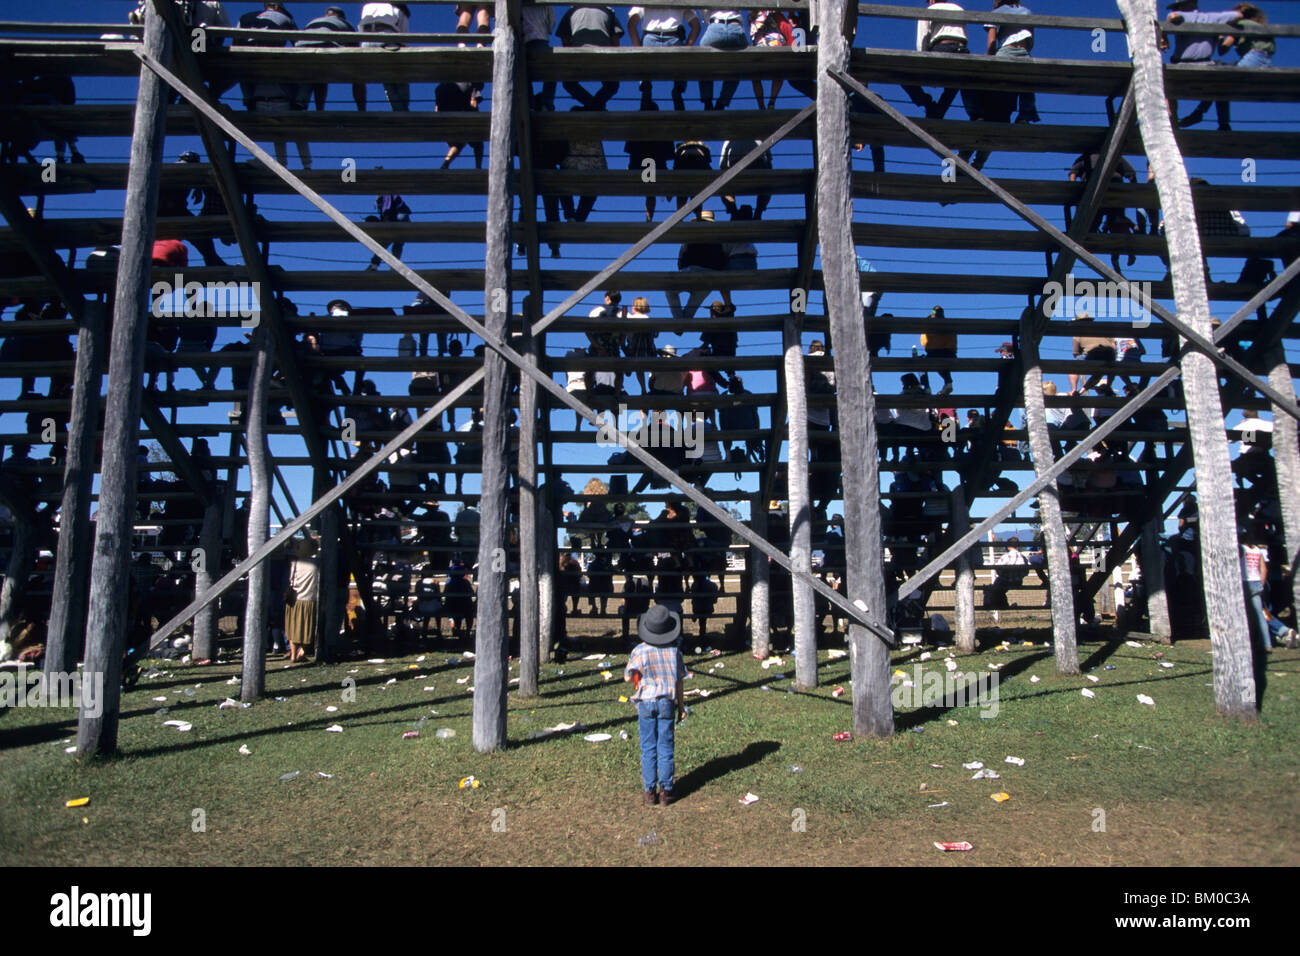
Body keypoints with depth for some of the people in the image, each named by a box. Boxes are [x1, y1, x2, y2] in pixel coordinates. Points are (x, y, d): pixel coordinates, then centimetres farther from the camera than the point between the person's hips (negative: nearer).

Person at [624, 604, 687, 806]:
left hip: (645, 703, -1)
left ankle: (649, 791, 11)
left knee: (648, 749, 7)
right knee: (666, 748, 8)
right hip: (667, 703, 1)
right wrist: (681, 706, 10)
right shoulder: (674, 651, -5)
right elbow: (678, 681, 0)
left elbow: (628, 677, -4)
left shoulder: (639, 651, -11)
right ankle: (665, 791, 12)